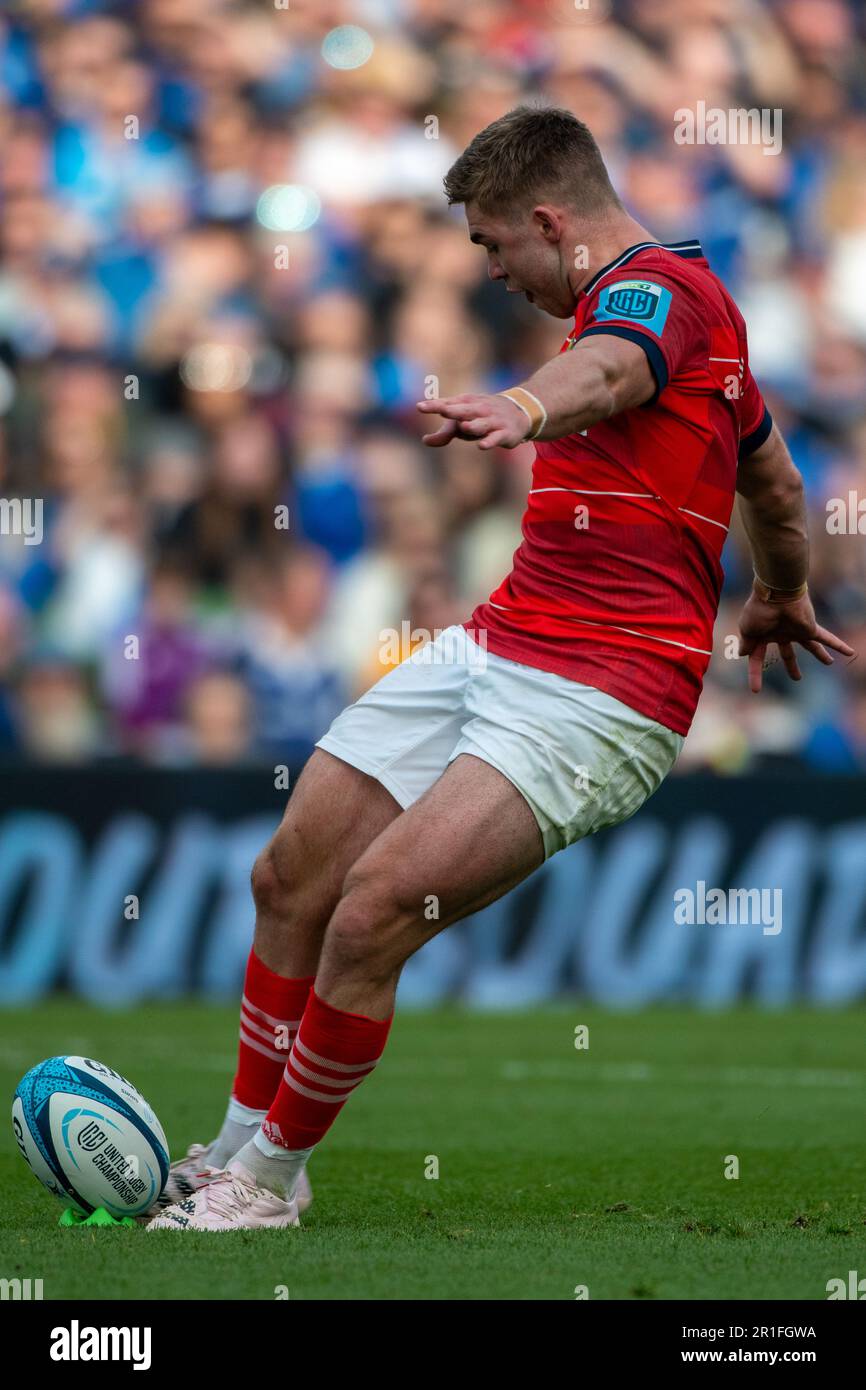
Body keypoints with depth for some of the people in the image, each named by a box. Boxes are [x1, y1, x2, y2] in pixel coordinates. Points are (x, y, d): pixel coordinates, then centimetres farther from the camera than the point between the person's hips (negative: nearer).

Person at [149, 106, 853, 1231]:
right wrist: (783, 601, 55)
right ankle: (237, 1148, 25)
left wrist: (522, 409, -61)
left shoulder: (662, 283, -11)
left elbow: (606, 374, -39)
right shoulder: (645, 297, 22)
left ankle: (272, 1177, 1)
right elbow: (777, 482, 36)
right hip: (495, 646, 11)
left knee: (370, 917, -18)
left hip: (600, 696, -11)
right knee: (290, 880, 8)